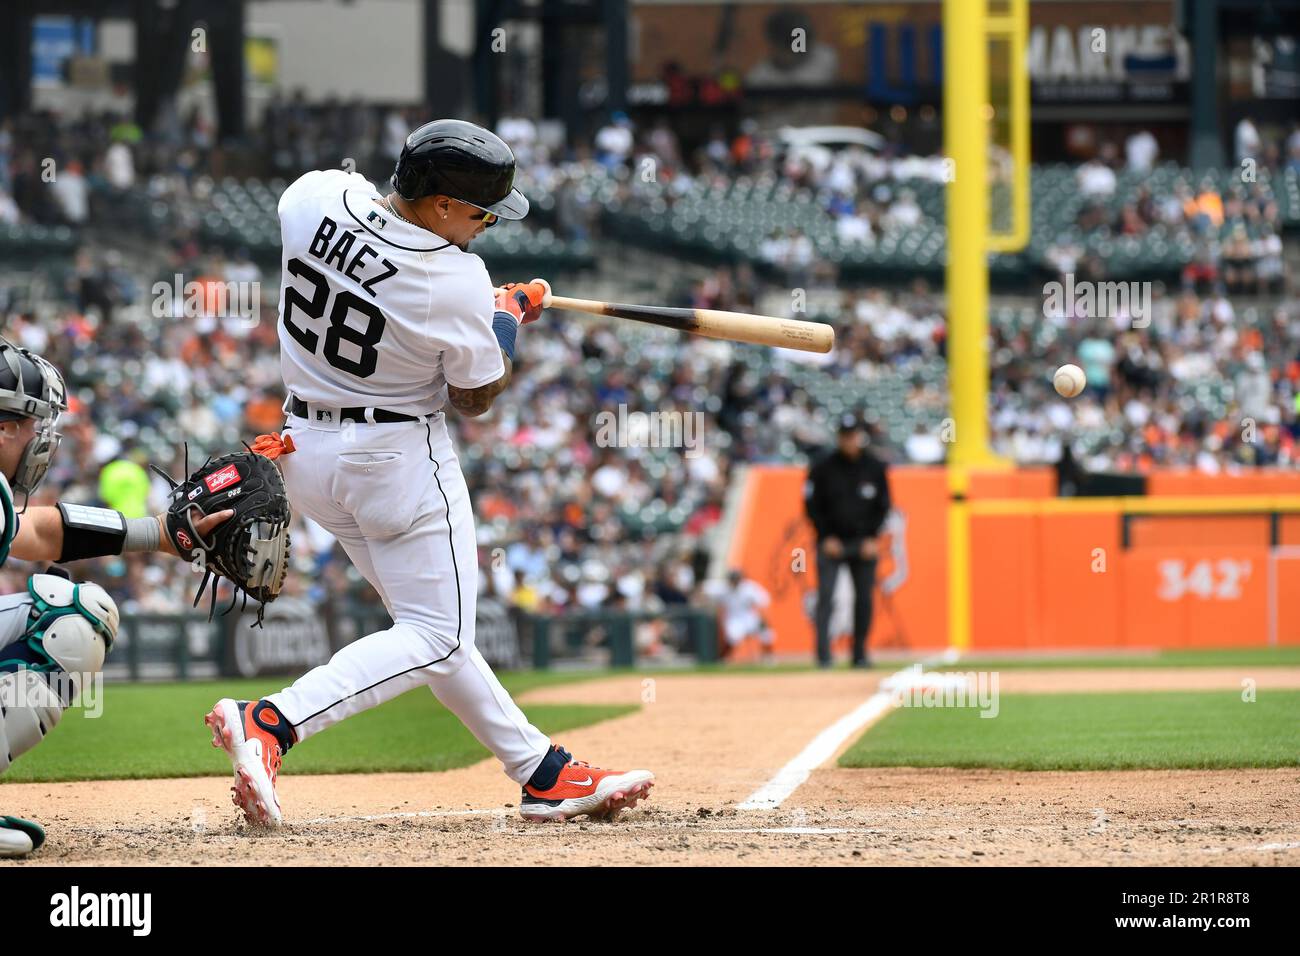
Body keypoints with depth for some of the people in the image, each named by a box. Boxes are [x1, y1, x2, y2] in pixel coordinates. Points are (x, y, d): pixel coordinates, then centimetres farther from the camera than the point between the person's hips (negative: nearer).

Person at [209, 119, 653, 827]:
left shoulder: (314, 195, -10)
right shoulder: (459, 283, -23)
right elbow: (475, 400, -8)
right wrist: (508, 318, 8)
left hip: (308, 448, 8)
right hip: (401, 457, -8)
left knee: (431, 625, 13)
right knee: (435, 636, -2)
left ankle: (542, 772, 21)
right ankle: (269, 724, -19)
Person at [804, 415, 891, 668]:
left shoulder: (875, 467, 5)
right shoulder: (823, 468, -1)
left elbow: (883, 505, 8)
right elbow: (812, 505, 2)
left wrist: (873, 538, -2)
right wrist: (826, 538, -6)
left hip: (864, 544, 2)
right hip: (831, 543, -2)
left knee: (864, 599, 4)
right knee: (825, 597, -12)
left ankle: (860, 654, 13)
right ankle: (823, 655, -16)